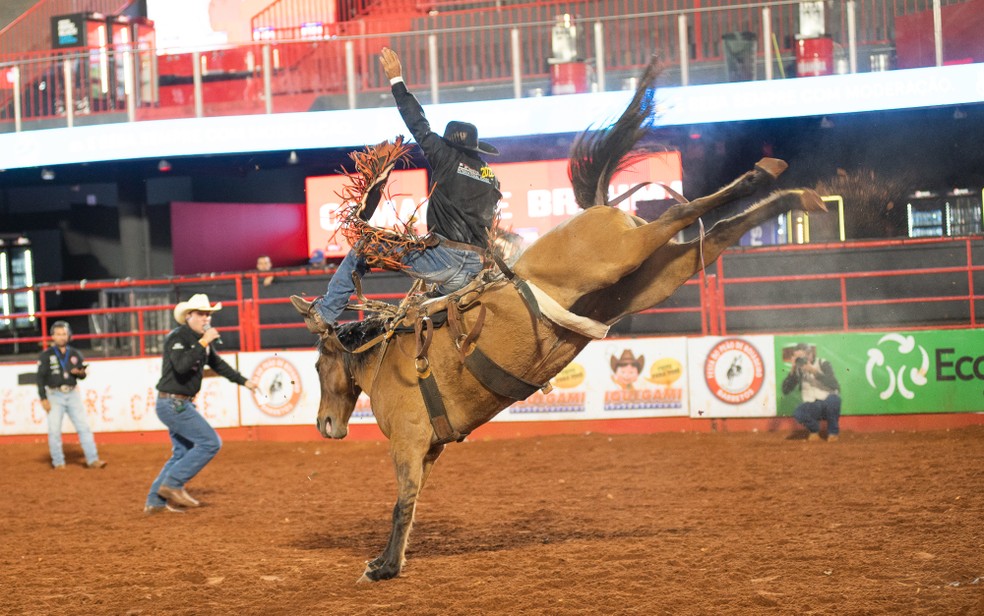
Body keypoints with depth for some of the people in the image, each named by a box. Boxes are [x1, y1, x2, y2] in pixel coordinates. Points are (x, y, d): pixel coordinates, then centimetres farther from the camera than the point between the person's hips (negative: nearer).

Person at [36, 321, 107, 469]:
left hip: (73, 395, 3)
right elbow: (40, 378, -4)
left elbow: (83, 374, 15)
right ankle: (58, 462, 6)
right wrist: (43, 399, -11)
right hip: (55, 396, -3)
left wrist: (80, 373, -10)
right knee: (54, 430, -4)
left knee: (84, 427, -2)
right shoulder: (46, 355, -2)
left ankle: (92, 460, 0)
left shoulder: (75, 354, 8)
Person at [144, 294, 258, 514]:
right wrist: (203, 343, -30)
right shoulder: (178, 337, -16)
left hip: (181, 404, 10)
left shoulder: (199, 339, 12)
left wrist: (243, 381, 30)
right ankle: (172, 484, -7)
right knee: (210, 442, -11)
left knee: (183, 453, 16)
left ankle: (155, 501, 19)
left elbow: (217, 364, 26)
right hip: (172, 403, -10)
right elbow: (181, 365, -33)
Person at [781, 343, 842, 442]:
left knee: (833, 399, -37)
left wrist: (814, 371, -30)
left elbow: (833, 384, -24)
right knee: (798, 413, -31)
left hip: (829, 404, -1)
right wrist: (792, 370, -17)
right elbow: (785, 391, -8)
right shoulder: (798, 370, 1)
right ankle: (814, 430, 3)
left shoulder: (823, 364, -7)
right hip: (812, 407, 1)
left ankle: (833, 432, -9)